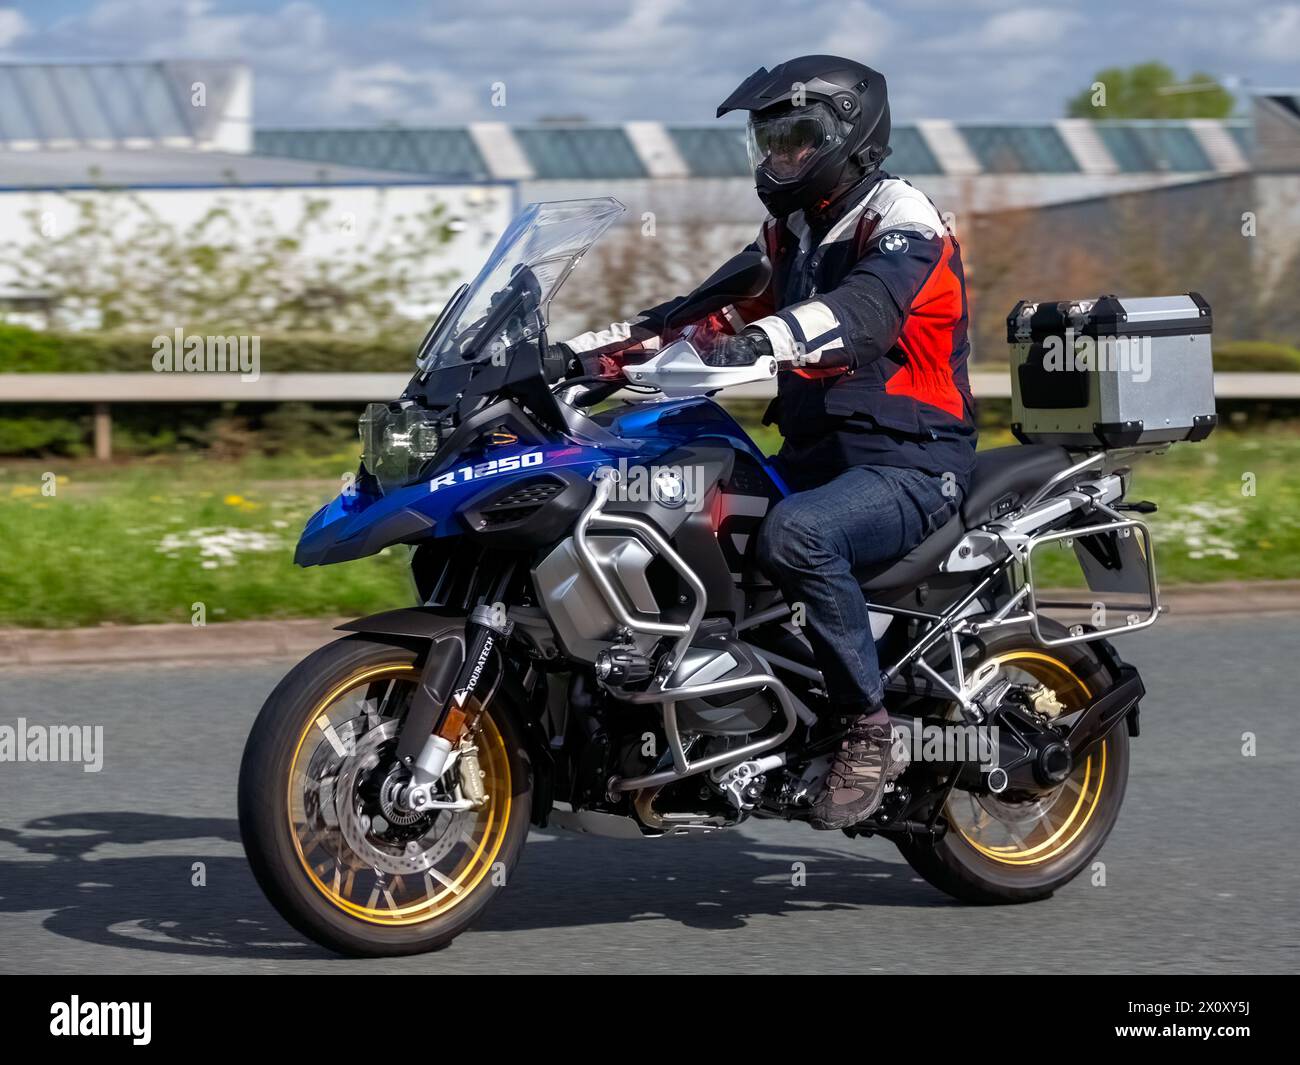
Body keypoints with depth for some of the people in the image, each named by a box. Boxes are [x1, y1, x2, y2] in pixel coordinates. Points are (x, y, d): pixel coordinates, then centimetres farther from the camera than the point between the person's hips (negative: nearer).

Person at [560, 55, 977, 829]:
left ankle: (870, 728, -23)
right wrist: (583, 353, 3)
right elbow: (707, 308, 16)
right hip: (817, 456, 9)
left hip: (911, 465, -9)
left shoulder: (900, 218, -10)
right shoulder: (792, 234, 18)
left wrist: (762, 339, -49)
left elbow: (866, 308, -31)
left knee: (795, 535, -37)